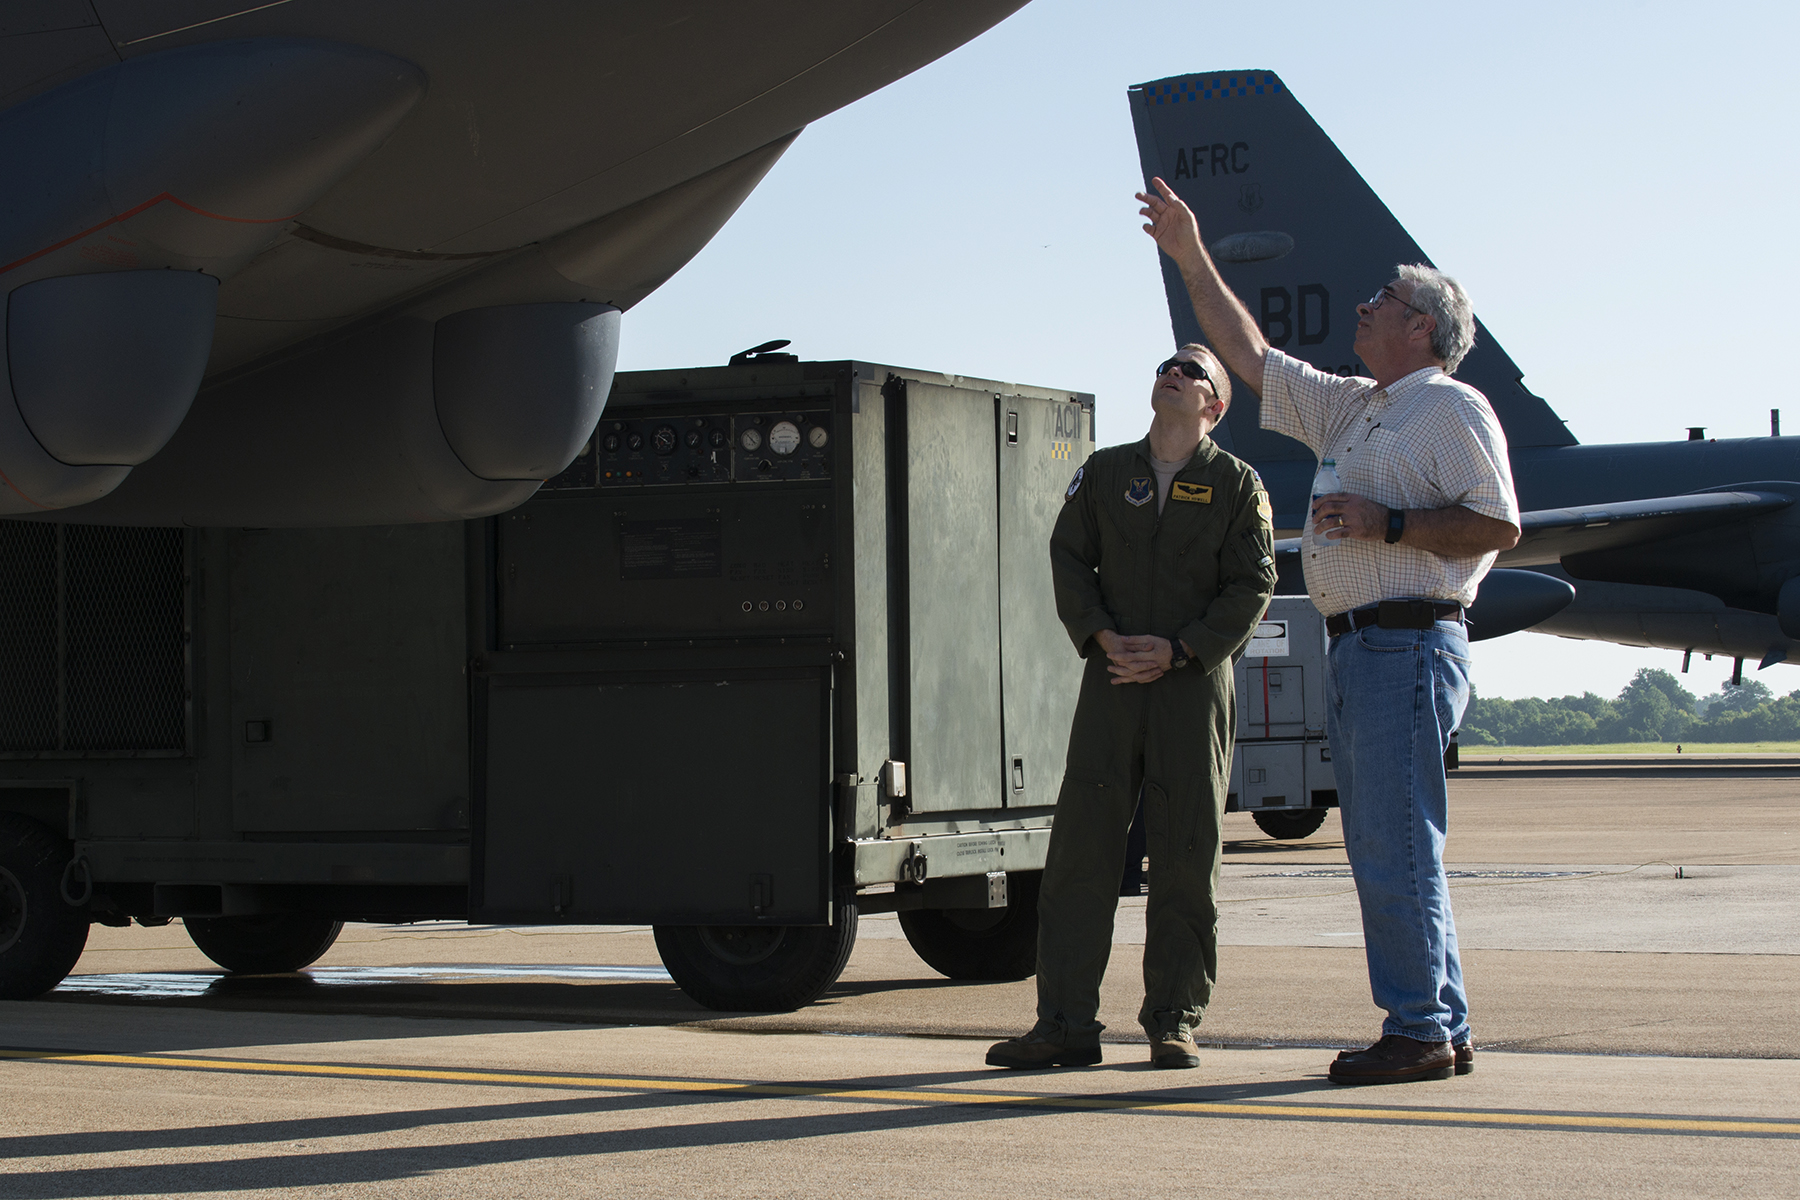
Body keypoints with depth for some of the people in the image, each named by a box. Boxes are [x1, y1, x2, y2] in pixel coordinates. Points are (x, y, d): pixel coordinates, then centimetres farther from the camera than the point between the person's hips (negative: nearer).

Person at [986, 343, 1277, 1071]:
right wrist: (1102, 636, -8)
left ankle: (1174, 1022, 8)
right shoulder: (1105, 472, 12)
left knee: (1184, 857, 0)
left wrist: (1177, 651, -13)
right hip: (1111, 681, 2)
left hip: (1194, 684, -2)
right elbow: (1068, 558, 8)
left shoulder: (1236, 485, 4)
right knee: (1080, 850, -2)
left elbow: (1251, 587, -2)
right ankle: (1066, 1024, 0)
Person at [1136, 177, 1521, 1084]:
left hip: (1408, 644, -9)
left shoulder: (1451, 407, -3)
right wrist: (1190, 258, 25)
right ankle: (1445, 1031, 11)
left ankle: (1419, 1033, -9)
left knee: (1397, 846, -11)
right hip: (1356, 650, 9)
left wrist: (1388, 524, -17)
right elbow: (1251, 357, 28)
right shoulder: (1355, 411, 23)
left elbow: (1496, 525, -12)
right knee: (1383, 848, 8)